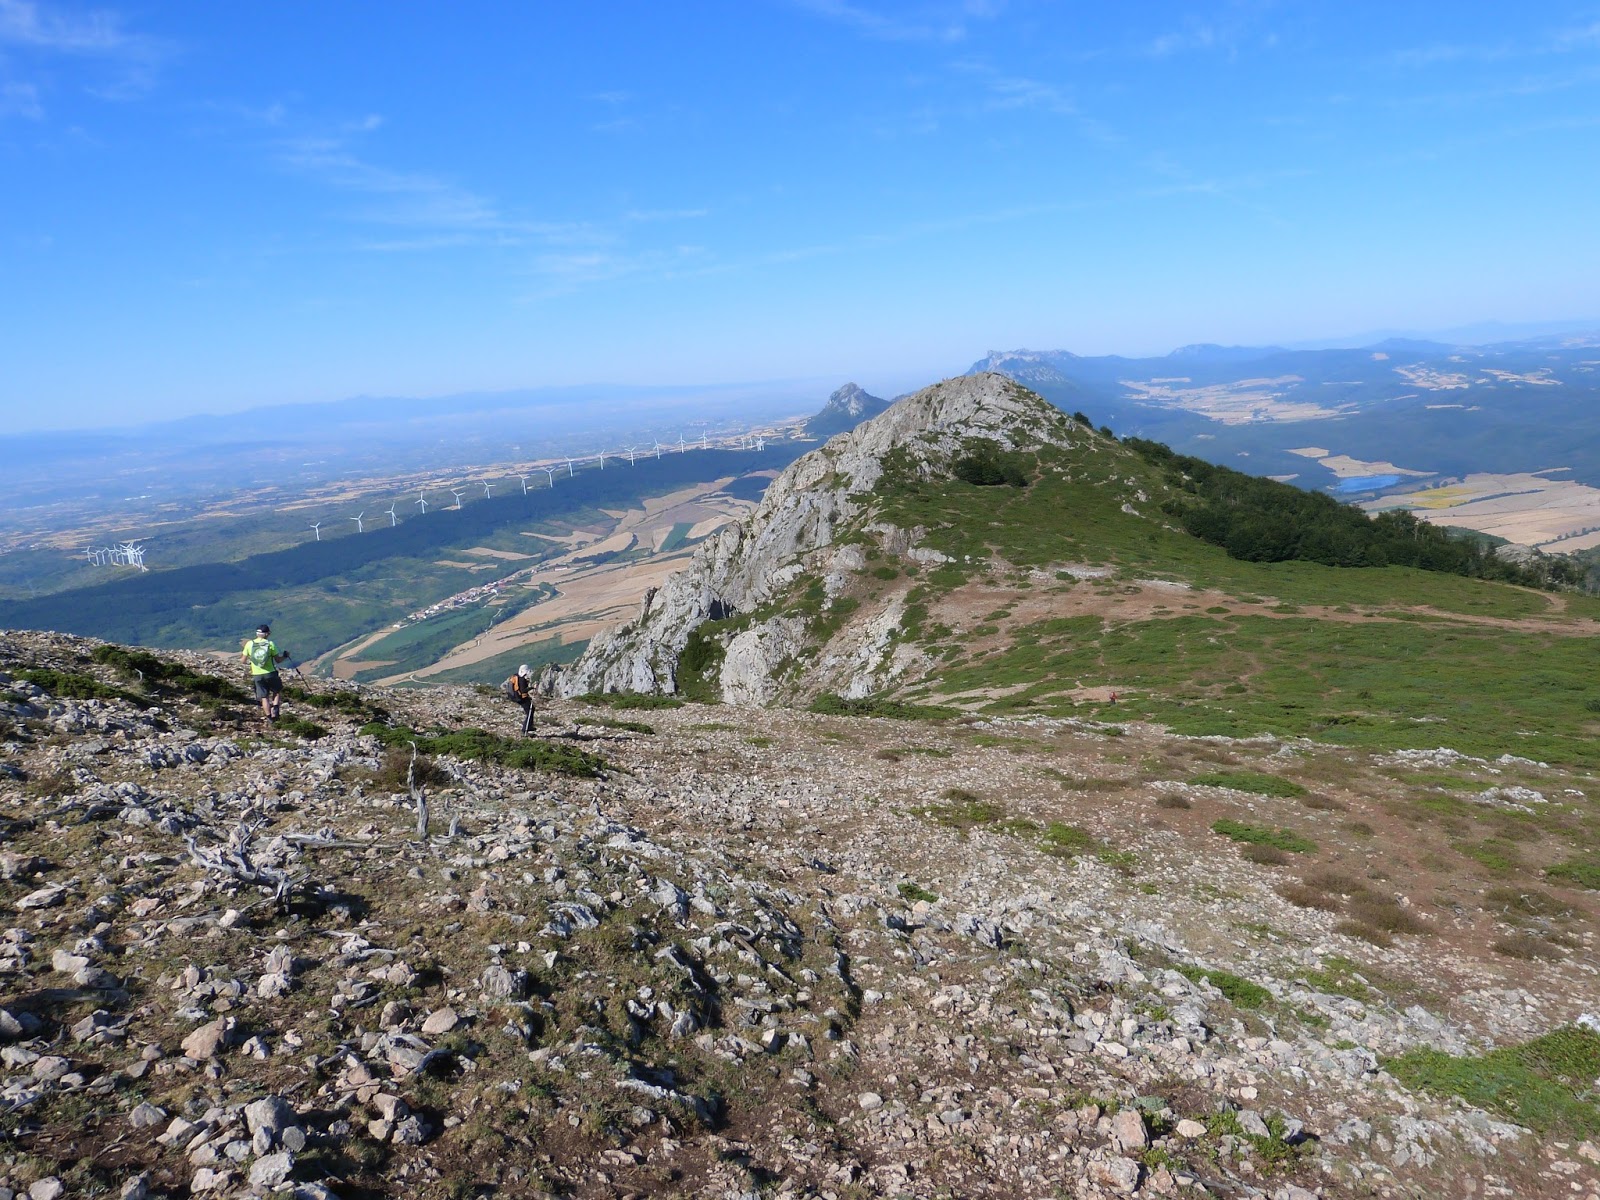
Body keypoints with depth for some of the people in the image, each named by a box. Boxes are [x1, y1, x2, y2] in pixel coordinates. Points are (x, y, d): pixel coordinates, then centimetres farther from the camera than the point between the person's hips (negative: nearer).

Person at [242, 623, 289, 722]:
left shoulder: (249, 644, -2)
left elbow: (243, 660, 4)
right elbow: (278, 660, -4)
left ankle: (269, 718, 6)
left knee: (264, 697, 8)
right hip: (270, 673, -2)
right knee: (278, 691, 20)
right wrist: (285, 655, 16)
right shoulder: (270, 644, -7)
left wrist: (242, 654, 26)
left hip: (257, 675, 2)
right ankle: (274, 708, -1)